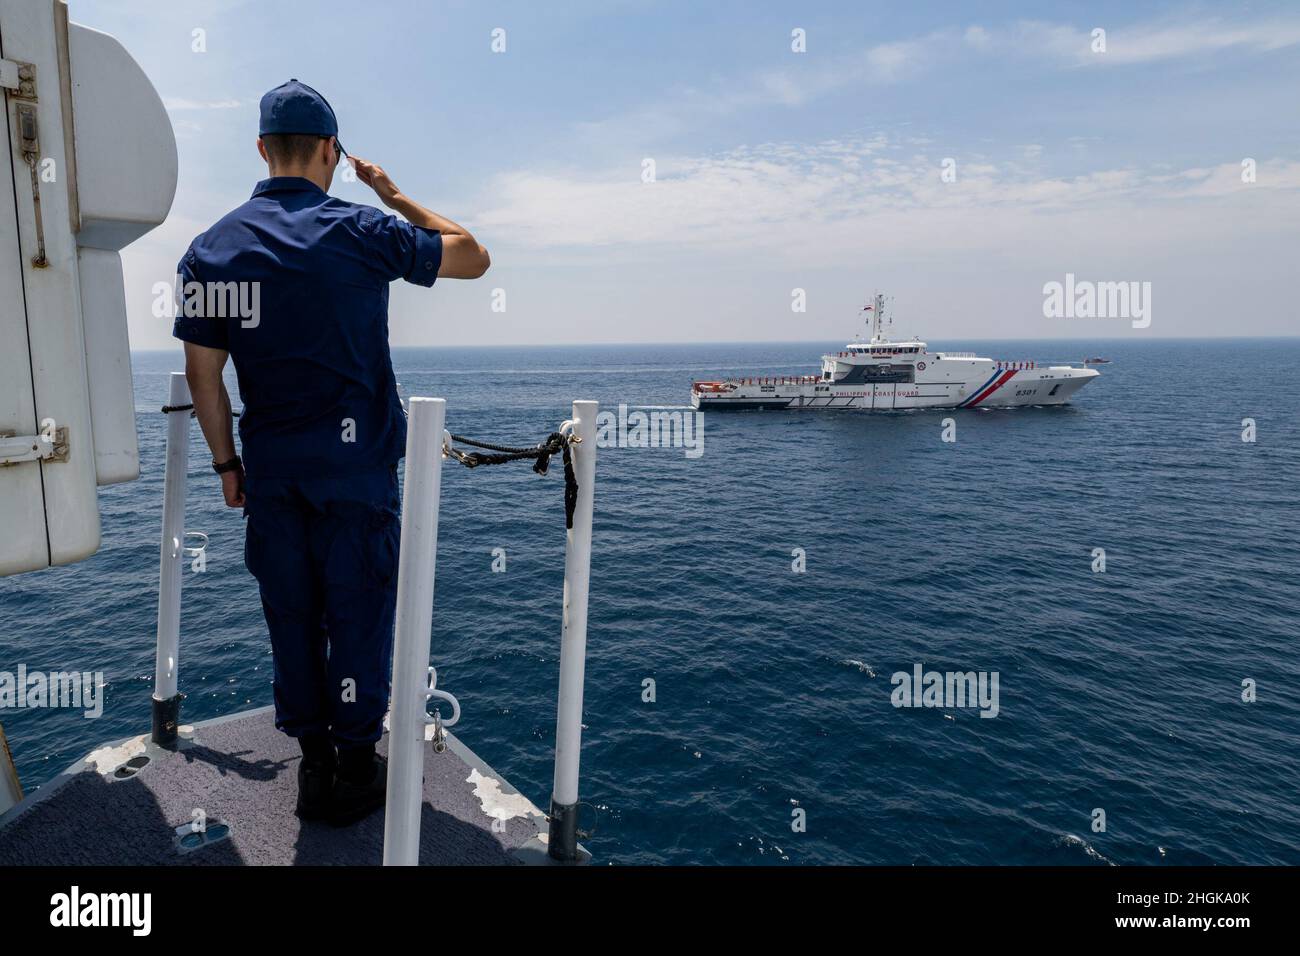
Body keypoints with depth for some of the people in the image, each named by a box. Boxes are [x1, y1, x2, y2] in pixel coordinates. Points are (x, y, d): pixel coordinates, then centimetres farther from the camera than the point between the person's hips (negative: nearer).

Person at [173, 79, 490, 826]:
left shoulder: (211, 249, 3)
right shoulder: (361, 232, -8)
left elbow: (204, 374, 4)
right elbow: (474, 257, 3)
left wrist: (227, 464, 14)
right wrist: (396, 197, 11)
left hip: (269, 470, 4)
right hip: (356, 464, -3)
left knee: (292, 616, 13)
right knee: (359, 612, 7)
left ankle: (314, 765, 25)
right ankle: (355, 771, 17)